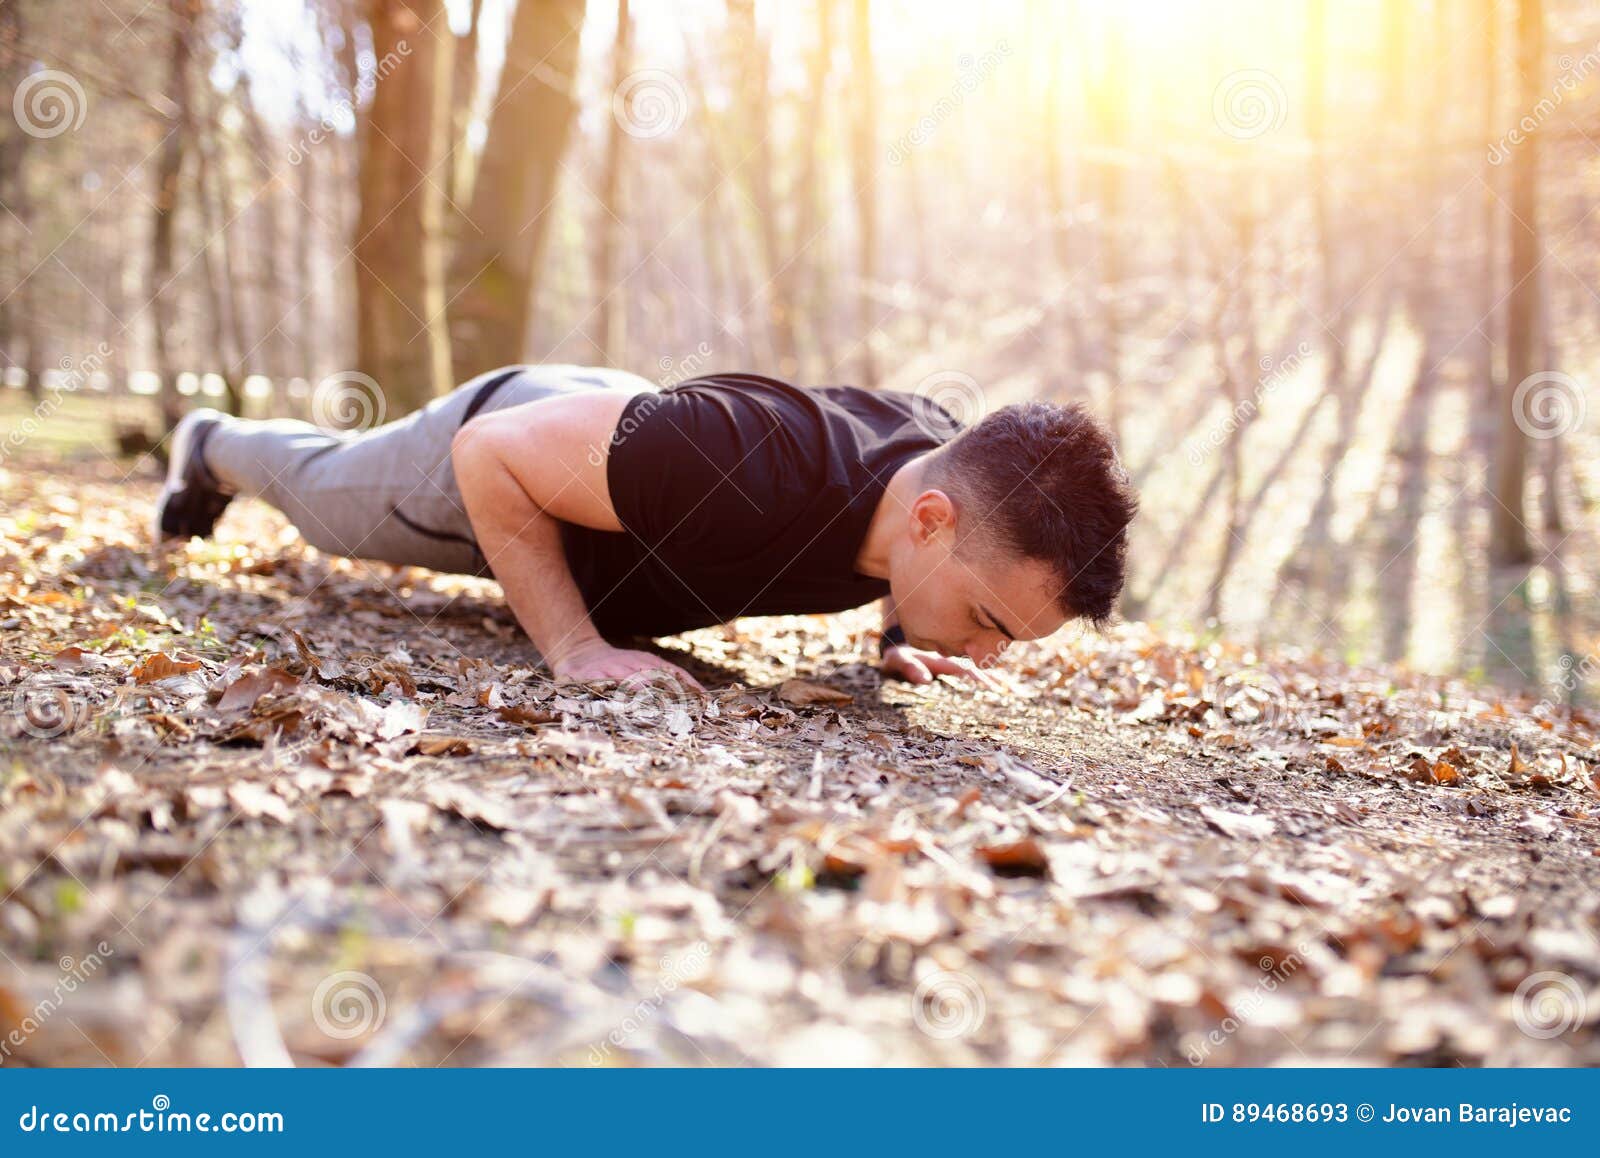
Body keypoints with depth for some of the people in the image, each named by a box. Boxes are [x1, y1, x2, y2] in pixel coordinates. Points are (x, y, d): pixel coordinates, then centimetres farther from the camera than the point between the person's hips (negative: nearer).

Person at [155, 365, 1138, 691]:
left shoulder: (952, 467, -29)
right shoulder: (746, 467, -51)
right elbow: (493, 455, -37)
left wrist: (907, 638, -15)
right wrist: (575, 649, -39)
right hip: (498, 447, -5)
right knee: (324, 493, 29)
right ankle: (214, 447, 62)